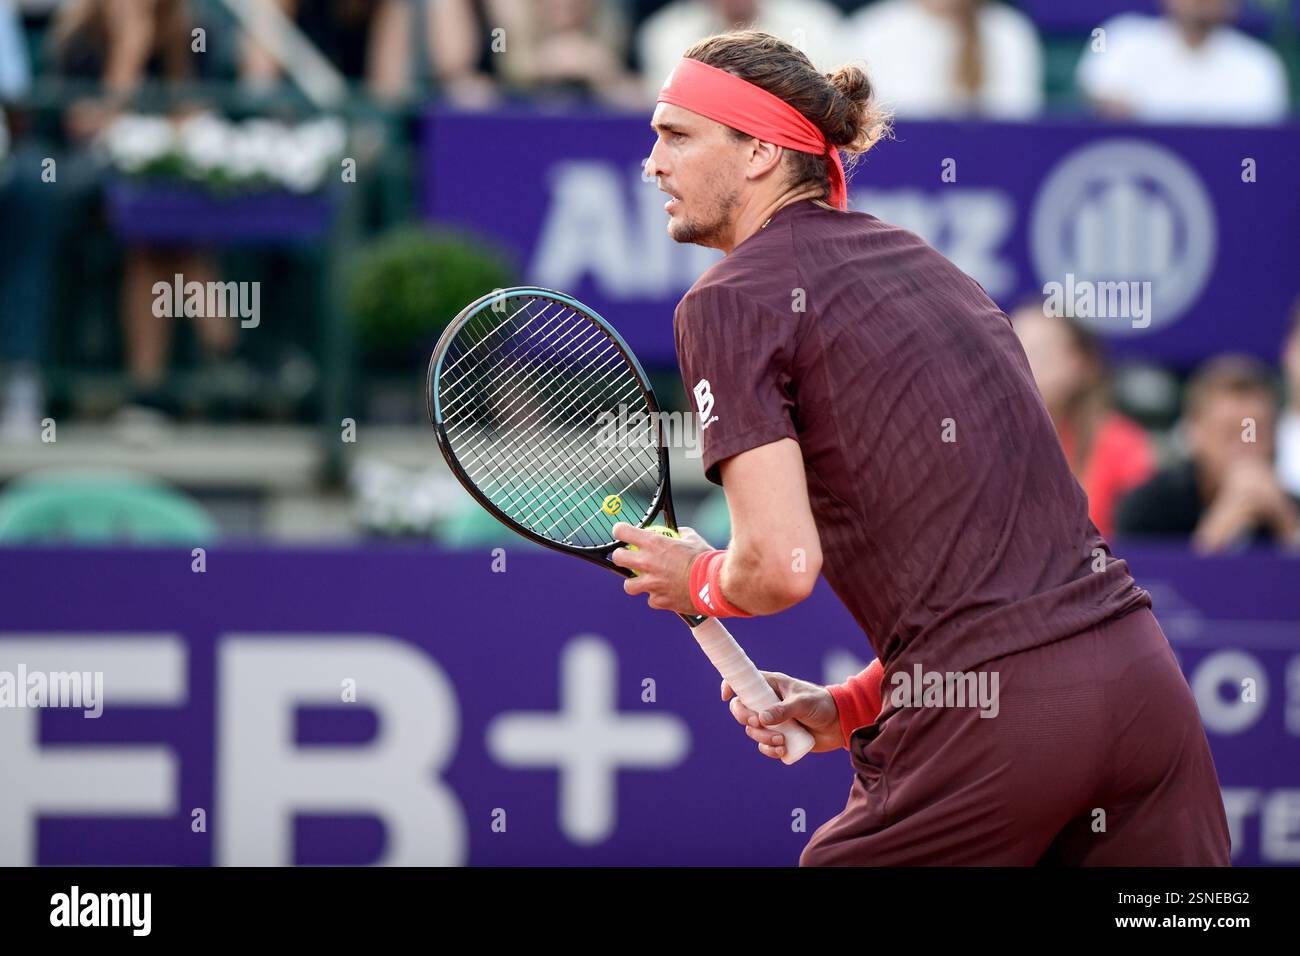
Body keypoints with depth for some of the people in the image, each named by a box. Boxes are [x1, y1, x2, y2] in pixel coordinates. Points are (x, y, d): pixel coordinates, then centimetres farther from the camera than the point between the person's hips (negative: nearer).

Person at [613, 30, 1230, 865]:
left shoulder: (730, 302, -1)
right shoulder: (917, 258, 24)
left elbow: (782, 565, -12)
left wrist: (700, 581, 10)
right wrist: (855, 707, 24)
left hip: (990, 716, -7)